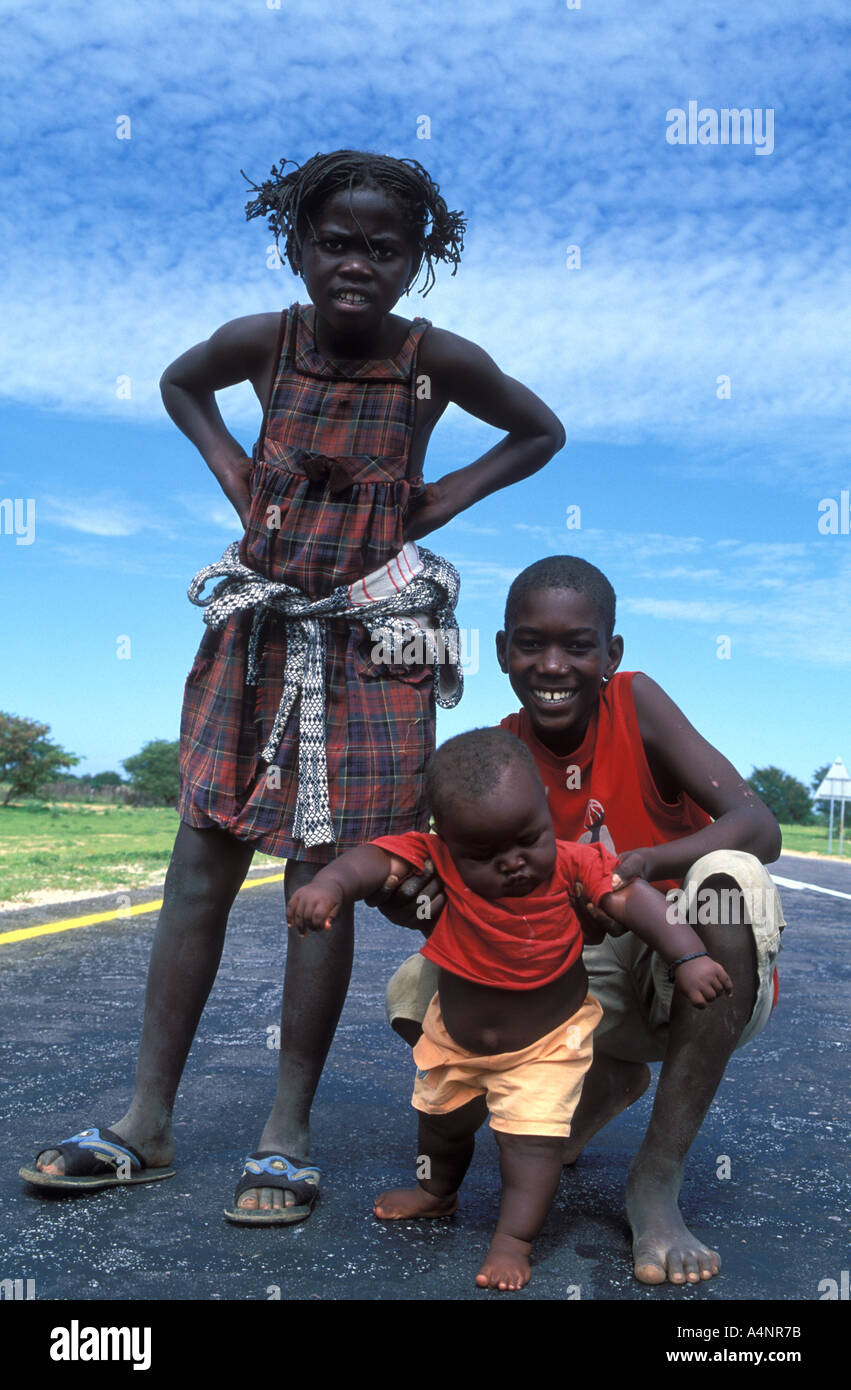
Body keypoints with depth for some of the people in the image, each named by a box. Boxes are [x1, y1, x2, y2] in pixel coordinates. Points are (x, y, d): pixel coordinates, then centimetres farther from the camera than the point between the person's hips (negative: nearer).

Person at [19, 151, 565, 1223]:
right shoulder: (262, 340, 0)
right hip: (258, 621, 3)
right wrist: (231, 469, 6)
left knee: (321, 878, -2)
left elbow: (541, 432, 12)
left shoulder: (439, 361, -5)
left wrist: (446, 497, 0)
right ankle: (147, 1123, 14)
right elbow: (179, 383, 22)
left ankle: (288, 1133, 11)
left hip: (369, 636, -2)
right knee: (200, 863, 2)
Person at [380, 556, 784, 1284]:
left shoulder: (635, 703, -16)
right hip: (596, 978, 4)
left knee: (729, 879, -36)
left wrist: (644, 863, -43)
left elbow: (760, 829, -26)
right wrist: (432, 901, -31)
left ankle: (658, 1180, -26)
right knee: (418, 993, -12)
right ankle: (608, 1079, 14)